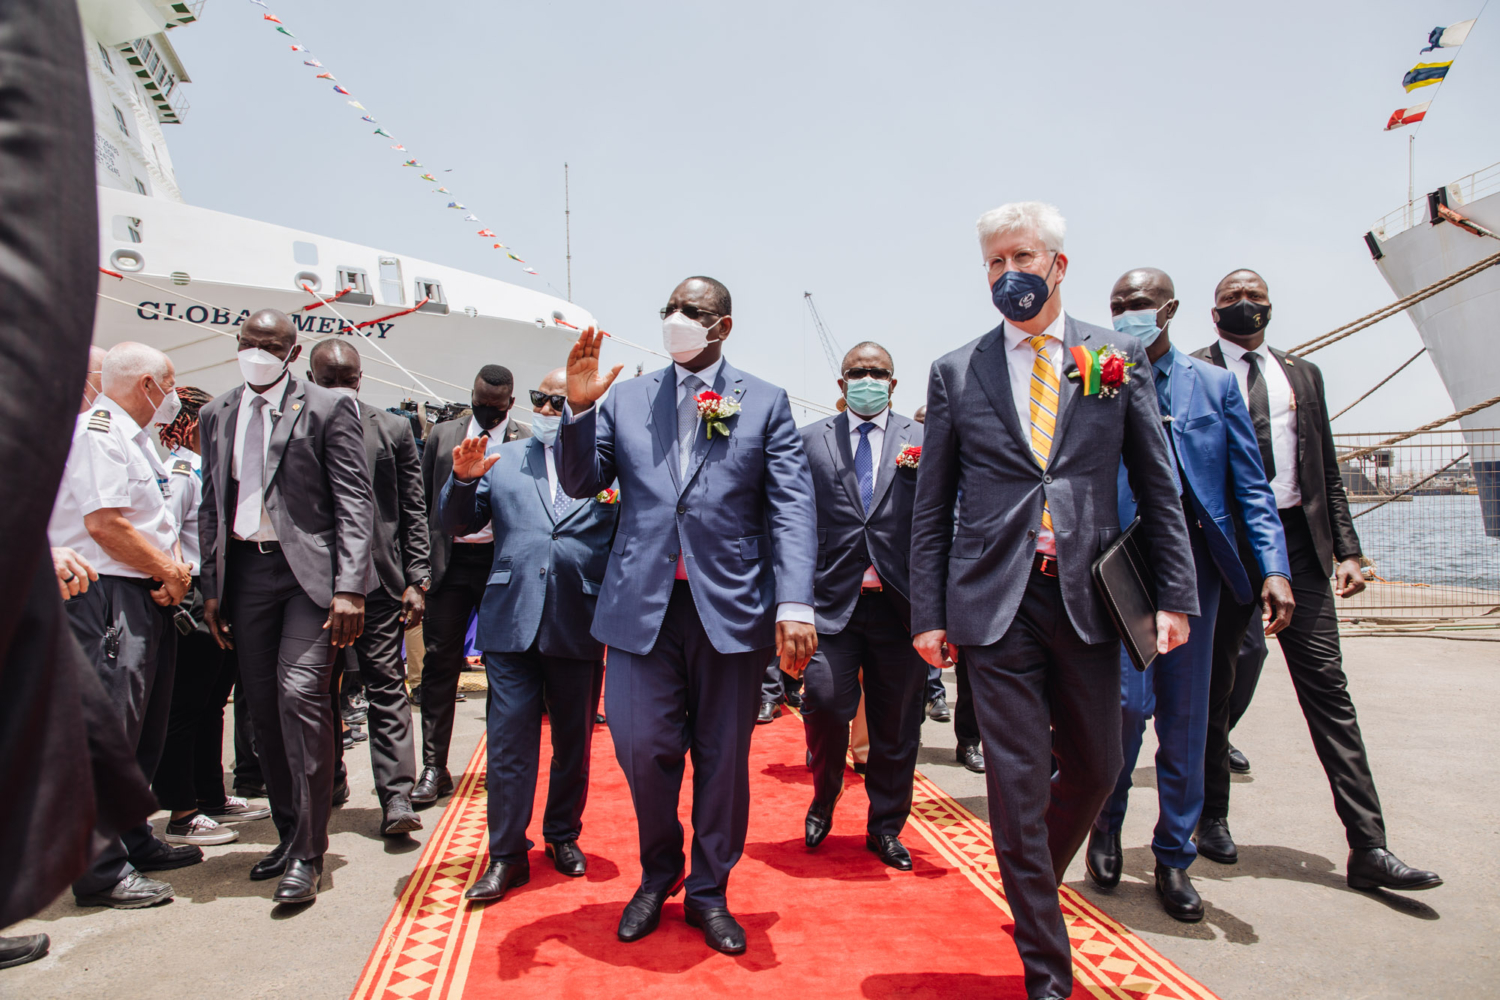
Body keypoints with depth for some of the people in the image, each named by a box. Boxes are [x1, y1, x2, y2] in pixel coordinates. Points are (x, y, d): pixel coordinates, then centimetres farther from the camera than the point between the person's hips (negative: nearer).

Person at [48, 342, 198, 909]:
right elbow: (104, 523, -20)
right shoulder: (97, 431, -11)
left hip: (147, 597, 10)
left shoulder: (136, 437, 20)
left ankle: (133, 841, 28)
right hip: (108, 599, -10)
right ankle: (101, 869, 1)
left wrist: (174, 569, 4)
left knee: (144, 728, 15)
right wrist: (169, 572, -10)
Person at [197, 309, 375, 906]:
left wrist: (349, 587, -15)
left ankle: (308, 853, -4)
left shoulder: (327, 409, -2)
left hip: (309, 569, -5)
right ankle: (290, 833, 23)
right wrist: (211, 588, 12)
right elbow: (211, 505, 18)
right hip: (245, 571, 6)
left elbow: (355, 501, -7)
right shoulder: (216, 415, 15)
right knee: (263, 708, 8)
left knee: (300, 694, -15)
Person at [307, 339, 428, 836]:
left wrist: (416, 581, -1)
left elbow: (414, 511, 6)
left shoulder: (394, 429, 7)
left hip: (378, 579, -1)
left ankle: (397, 798, 0)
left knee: (386, 686, -1)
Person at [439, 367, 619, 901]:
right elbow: (457, 525, 7)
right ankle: (507, 853, 15)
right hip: (511, 621, 1)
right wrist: (463, 479, -8)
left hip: (579, 624, 0)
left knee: (574, 741, 13)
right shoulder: (502, 461, 12)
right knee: (508, 740, 1)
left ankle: (563, 835, 33)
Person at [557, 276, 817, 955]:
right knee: (642, 747, 1)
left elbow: (793, 508, -2)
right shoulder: (625, 399, 12)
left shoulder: (765, 403, 6)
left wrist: (796, 604, -14)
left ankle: (709, 892, 31)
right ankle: (657, 874, 31)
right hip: (643, 601, 1)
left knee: (723, 756, 9)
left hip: (731, 605, -1)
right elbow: (581, 482, 8)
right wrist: (578, 408, -8)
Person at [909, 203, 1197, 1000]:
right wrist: (928, 613, 1)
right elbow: (931, 506, 5)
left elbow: (1158, 486, 7)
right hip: (995, 601, -1)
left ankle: (1034, 885, 42)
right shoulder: (955, 373, 5)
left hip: (1088, 597, 2)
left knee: (1095, 769, 13)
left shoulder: (1117, 357, 7)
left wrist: (1175, 591, 1)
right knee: (1018, 784, 2)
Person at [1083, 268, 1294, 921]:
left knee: (1185, 719, 8)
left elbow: (1251, 487, 5)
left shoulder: (1215, 385, 9)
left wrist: (1274, 568, -5)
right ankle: (1106, 823, 19)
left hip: (1194, 566, 2)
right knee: (1129, 701, -10)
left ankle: (1174, 856, 25)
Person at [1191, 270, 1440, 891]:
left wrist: (1347, 550, 6)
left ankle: (1368, 847, 5)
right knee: (1214, 688, 7)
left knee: (1327, 686, 0)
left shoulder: (1303, 374, 17)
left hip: (1298, 542, 4)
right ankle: (1212, 817, 23)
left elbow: (1327, 471, 16)